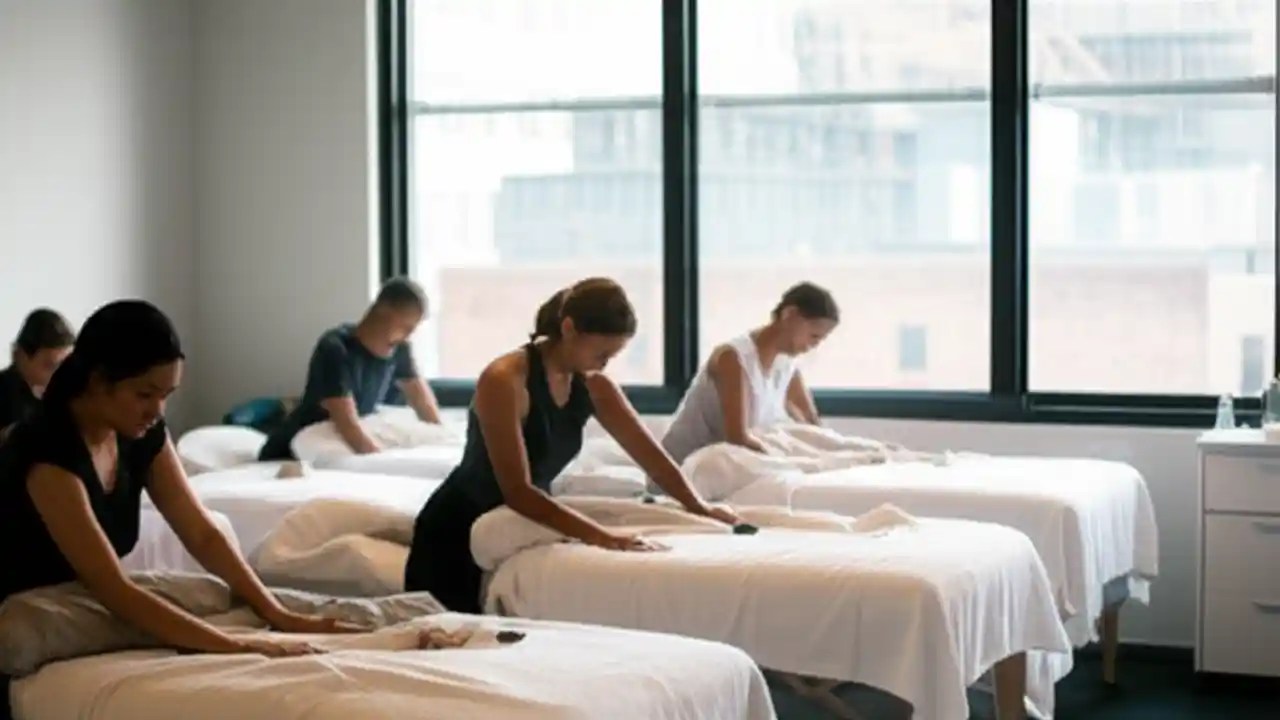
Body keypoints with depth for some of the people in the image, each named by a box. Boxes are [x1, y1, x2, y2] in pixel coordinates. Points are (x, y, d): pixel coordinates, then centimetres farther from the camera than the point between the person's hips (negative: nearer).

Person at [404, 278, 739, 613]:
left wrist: (699, 508, -15)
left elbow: (650, 452, -2)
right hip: (456, 536, -6)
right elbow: (518, 490, -33)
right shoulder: (504, 380, -27)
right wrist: (599, 536, -40)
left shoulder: (593, 387, -4)